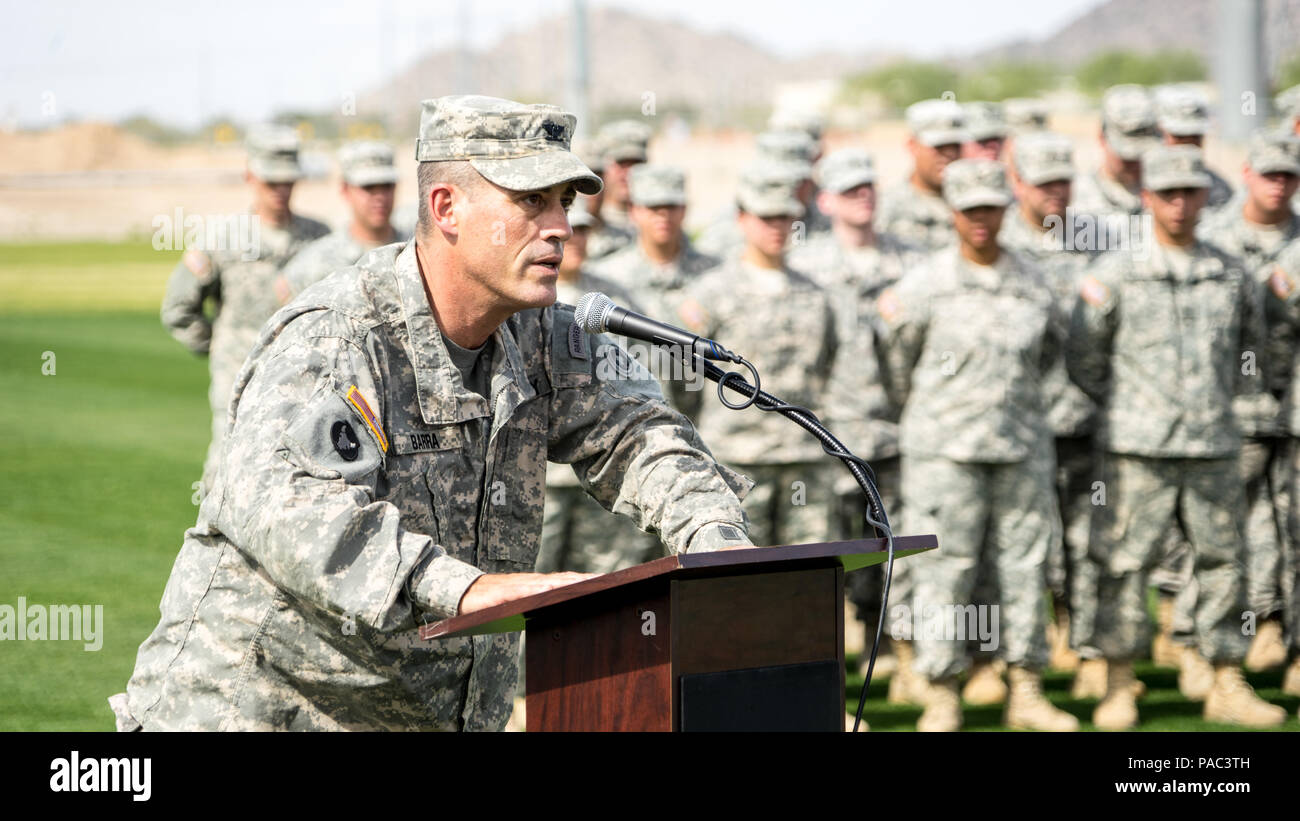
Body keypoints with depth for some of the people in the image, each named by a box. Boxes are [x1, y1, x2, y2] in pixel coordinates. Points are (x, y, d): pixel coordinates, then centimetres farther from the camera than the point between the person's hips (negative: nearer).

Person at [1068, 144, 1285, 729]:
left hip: (1214, 446, 3)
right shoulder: (1114, 274, -1)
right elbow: (1083, 357, 4)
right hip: (1138, 451, -3)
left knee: (1222, 560, 5)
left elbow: (1252, 342, 24)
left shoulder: (1231, 276, 9)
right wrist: (1123, 407, 6)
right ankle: (1118, 687, 7)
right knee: (1125, 564, -2)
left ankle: (1228, 686, 14)